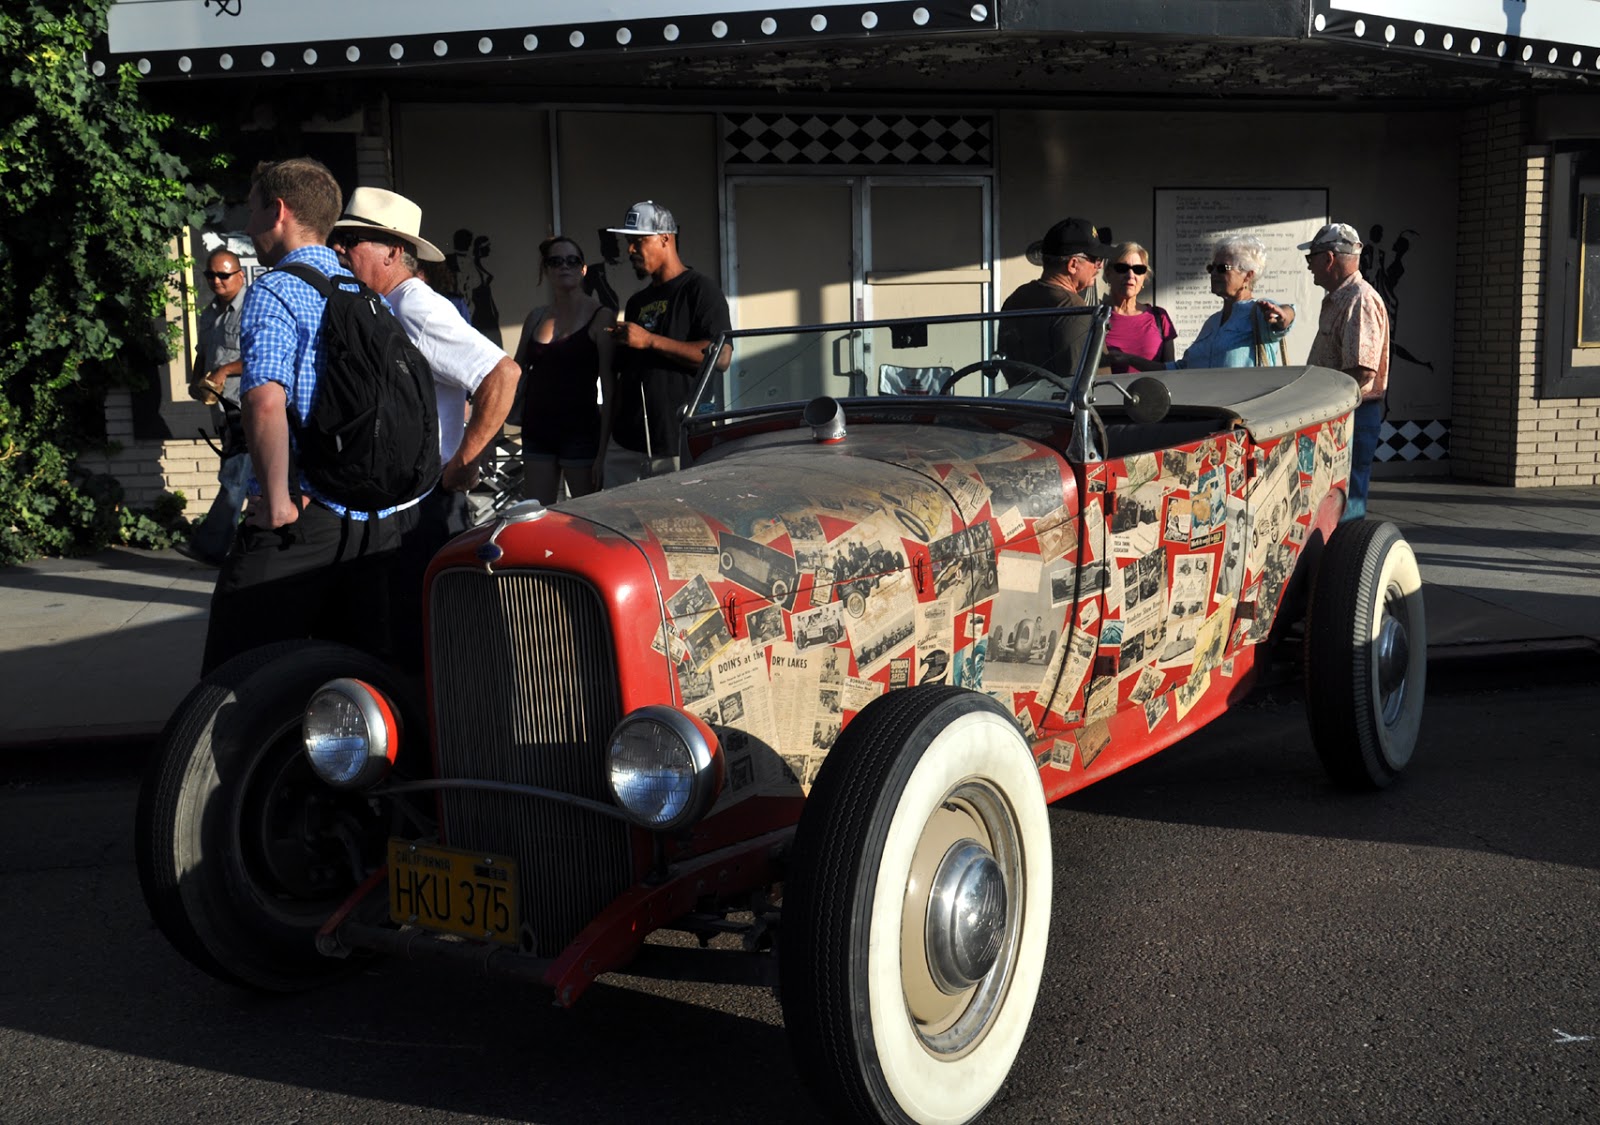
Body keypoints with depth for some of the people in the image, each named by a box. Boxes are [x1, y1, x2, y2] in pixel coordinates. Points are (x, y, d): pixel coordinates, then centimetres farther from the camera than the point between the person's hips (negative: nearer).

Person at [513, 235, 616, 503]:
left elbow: (609, 387, -8)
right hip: (537, 430, 5)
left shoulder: (600, 316, -4)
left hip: (580, 430, -5)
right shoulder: (536, 317, 11)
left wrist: (603, 450, -14)